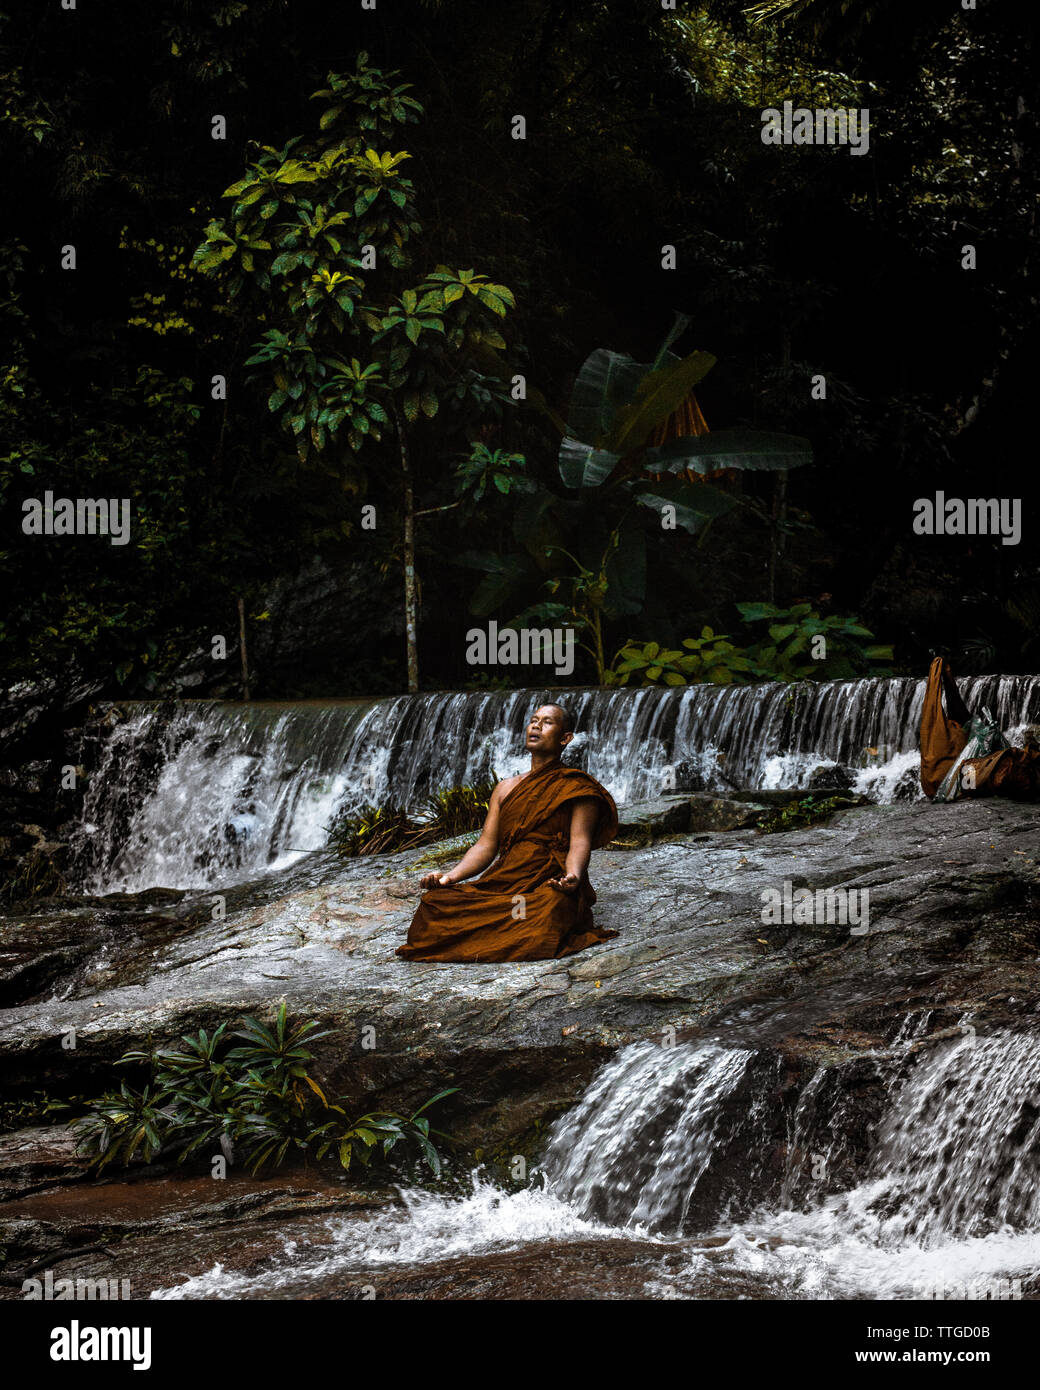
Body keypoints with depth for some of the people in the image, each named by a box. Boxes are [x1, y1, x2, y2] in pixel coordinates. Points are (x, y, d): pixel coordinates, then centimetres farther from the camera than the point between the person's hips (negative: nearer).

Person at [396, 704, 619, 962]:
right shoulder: (506, 788, 26)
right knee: (432, 905, -23)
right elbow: (486, 846, 17)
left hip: (551, 885, -4)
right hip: (502, 882, 4)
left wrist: (573, 878, -29)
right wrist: (450, 876, -2)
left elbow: (580, 843, -6)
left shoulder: (578, 787, 9)